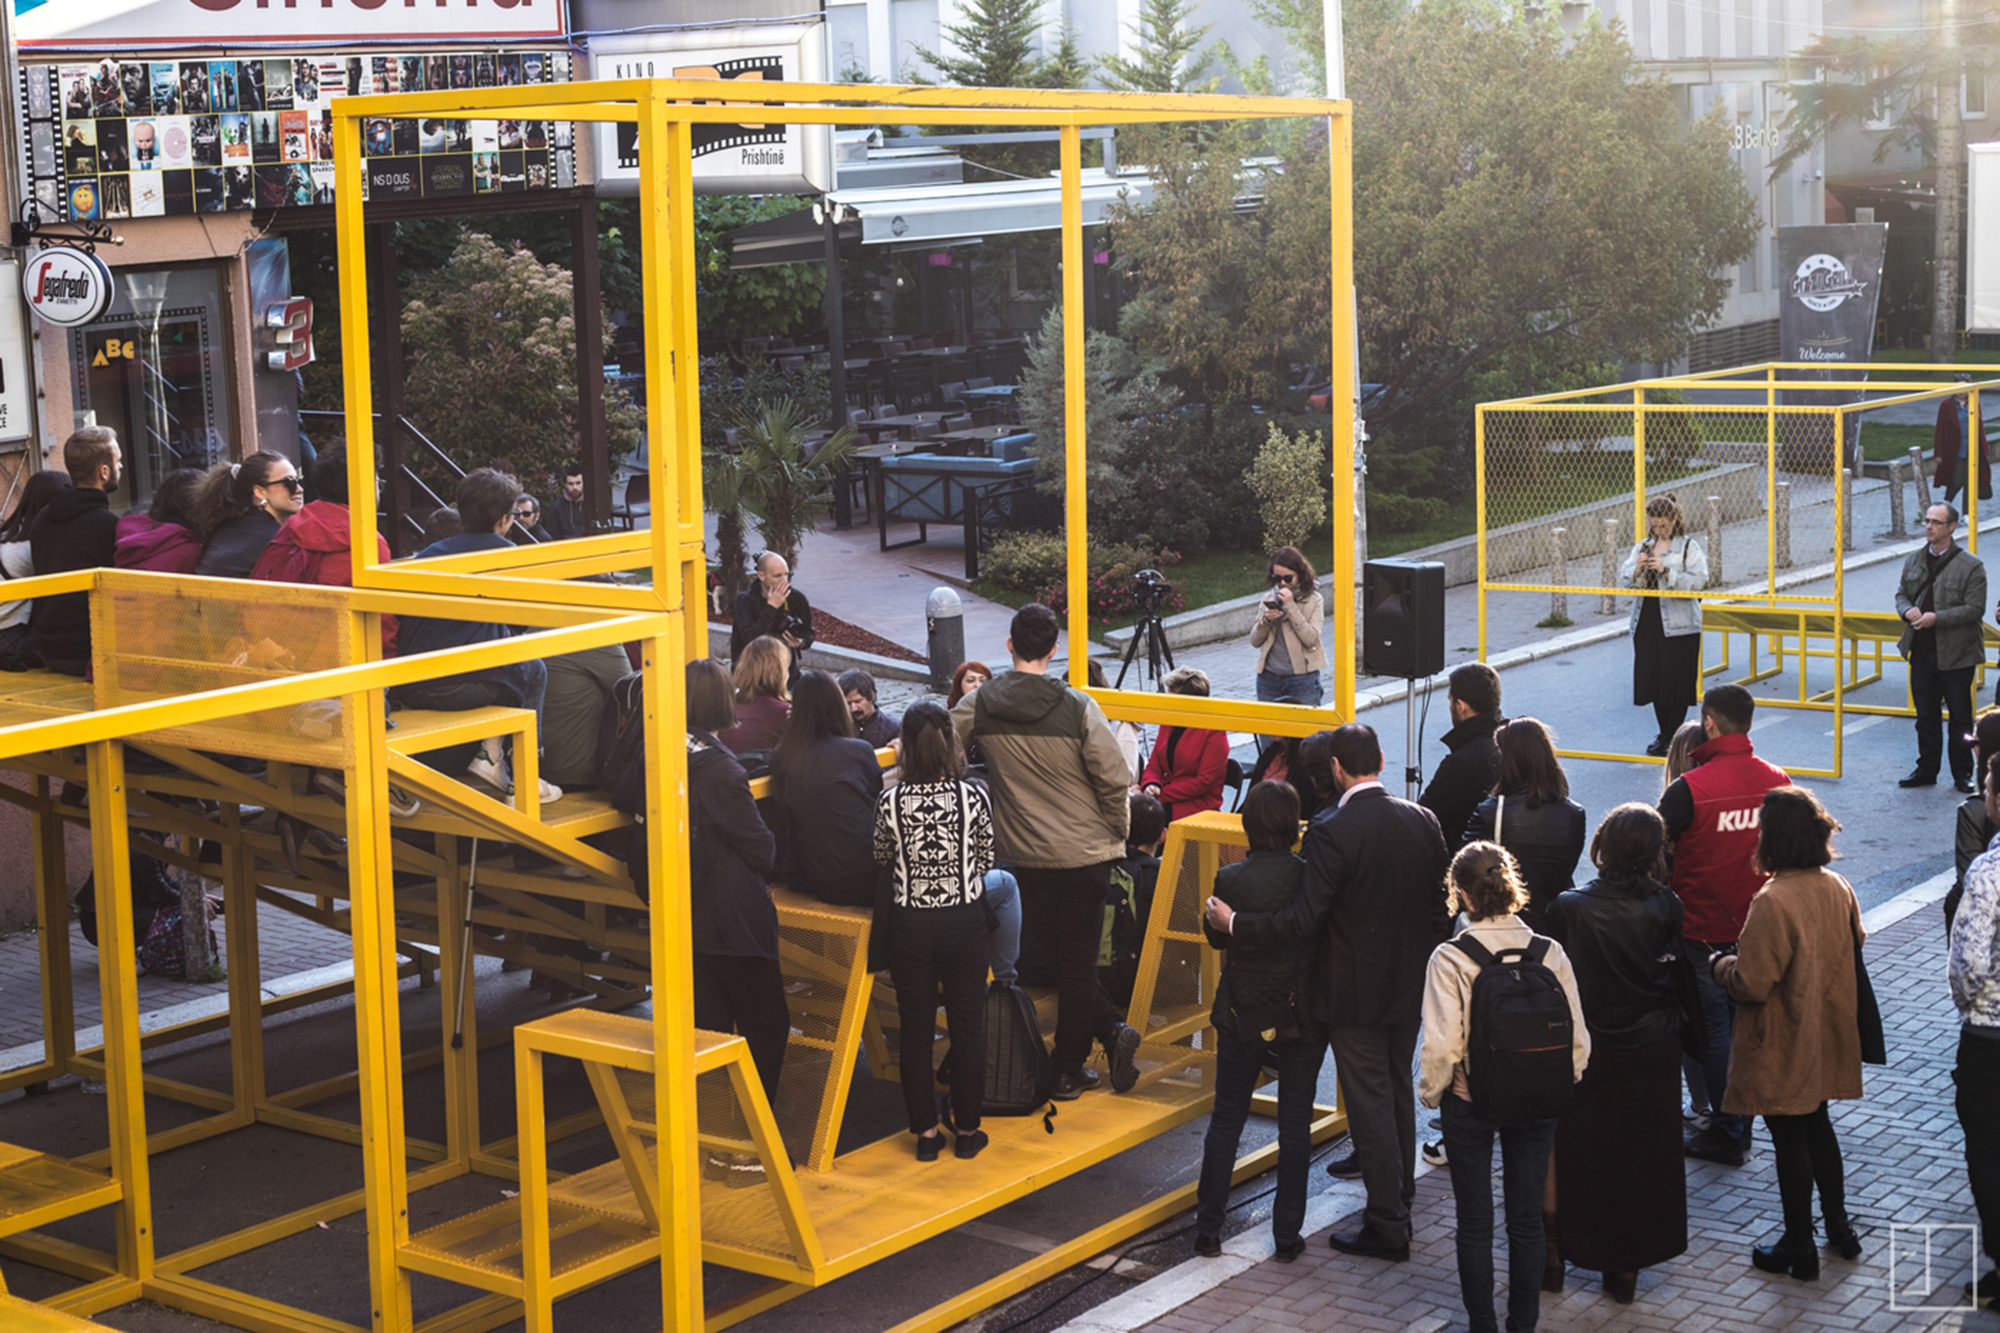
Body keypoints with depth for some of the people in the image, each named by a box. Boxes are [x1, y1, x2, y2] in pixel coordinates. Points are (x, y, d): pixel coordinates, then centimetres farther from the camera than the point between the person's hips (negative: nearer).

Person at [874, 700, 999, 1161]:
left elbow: (882, 861, 3)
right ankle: (966, 1131, 19)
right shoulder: (974, 796, -11)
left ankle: (925, 1132, 16)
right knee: (968, 1029, 12)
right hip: (965, 921, 0)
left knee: (916, 1031, 11)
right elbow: (987, 862, 1)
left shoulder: (889, 802, -10)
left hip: (910, 925, 0)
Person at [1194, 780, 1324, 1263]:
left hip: (1243, 1017, 0)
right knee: (1295, 1125, 10)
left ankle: (1208, 1229, 17)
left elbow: (1215, 937, 2)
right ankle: (1287, 1236, 13)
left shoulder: (1230, 880, -13)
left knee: (1226, 1120, 14)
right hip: (1303, 1017, 0)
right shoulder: (1311, 876, -13)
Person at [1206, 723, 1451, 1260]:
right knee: (1398, 1093, 21)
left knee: (1370, 1106, 3)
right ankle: (1400, 1201, 34)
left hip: (1355, 993, -6)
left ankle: (1387, 1226, 10)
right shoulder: (1422, 821, -2)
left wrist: (1234, 923, -13)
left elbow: (1304, 920, -24)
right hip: (1410, 986, 6)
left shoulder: (1331, 831, -21)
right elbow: (1441, 908, 5)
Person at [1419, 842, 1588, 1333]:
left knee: (1475, 1222, 12)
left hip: (1470, 1107, -2)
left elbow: (1441, 1046, -18)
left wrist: (1432, 1094, 0)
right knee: (1527, 1218, 15)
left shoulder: (1450, 959, -18)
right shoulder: (1550, 954, -9)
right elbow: (1577, 1038, -5)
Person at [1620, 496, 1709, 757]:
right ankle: (1664, 733, 22)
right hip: (1646, 622, 5)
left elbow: (1697, 581, -14)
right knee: (1652, 679, 8)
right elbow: (1624, 579, 7)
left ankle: (1673, 737, 5)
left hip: (1679, 625, -5)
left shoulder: (1689, 547, -2)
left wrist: (1666, 571, -22)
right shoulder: (1642, 547, 13)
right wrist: (1637, 569, -14)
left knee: (1676, 681, -4)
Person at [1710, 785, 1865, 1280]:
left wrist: (1721, 966, -6)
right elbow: (1854, 943, 15)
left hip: (1783, 1050, -7)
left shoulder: (1772, 902, -28)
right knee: (1817, 1127, 24)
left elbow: (1752, 984, -25)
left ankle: (1799, 1248, 16)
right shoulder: (1837, 888, -3)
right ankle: (1838, 1226, 35)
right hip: (1826, 1039, 7)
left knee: (1790, 1141, 5)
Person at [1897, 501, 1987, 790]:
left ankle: (1962, 773, 13)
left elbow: (1975, 609, -13)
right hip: (1922, 650, 5)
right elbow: (1901, 593, 16)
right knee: (1926, 714, 11)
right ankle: (1926, 769, 21)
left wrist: (1936, 618, -22)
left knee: (1960, 716, 4)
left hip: (1955, 654, -5)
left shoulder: (1970, 565, -9)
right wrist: (1908, 610, -8)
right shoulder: (1914, 560, 9)